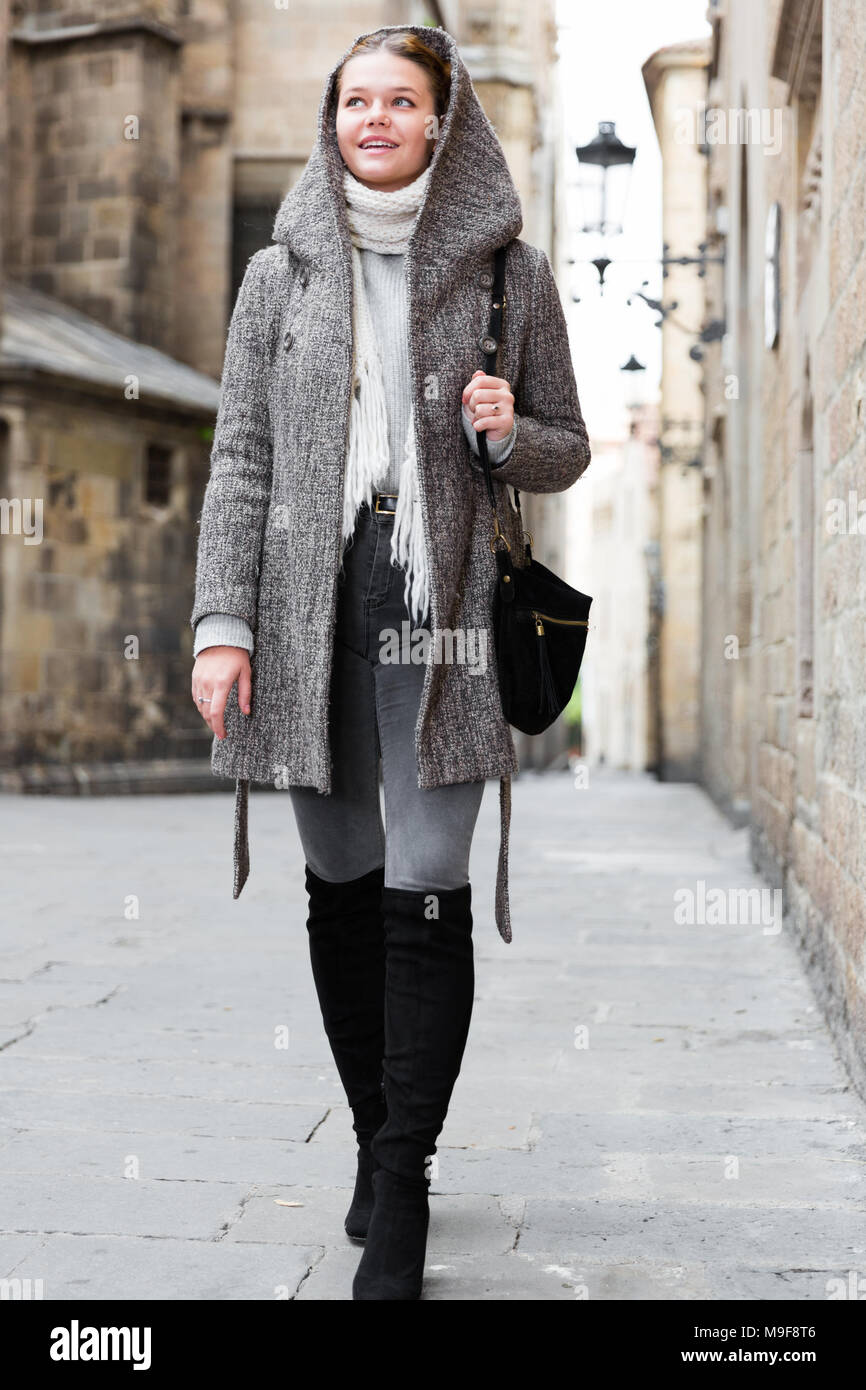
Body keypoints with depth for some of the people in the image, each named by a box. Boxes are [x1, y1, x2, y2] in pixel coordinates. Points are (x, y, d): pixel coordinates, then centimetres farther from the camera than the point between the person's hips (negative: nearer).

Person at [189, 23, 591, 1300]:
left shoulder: (511, 273, 8)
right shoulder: (283, 273, 11)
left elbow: (569, 450, 14)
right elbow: (240, 458, 8)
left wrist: (510, 434, -9)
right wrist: (222, 621, -2)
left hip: (443, 600, -2)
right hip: (308, 601, 2)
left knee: (425, 893, -7)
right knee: (341, 883, 6)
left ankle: (401, 1189, 1)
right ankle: (377, 1138, 21)